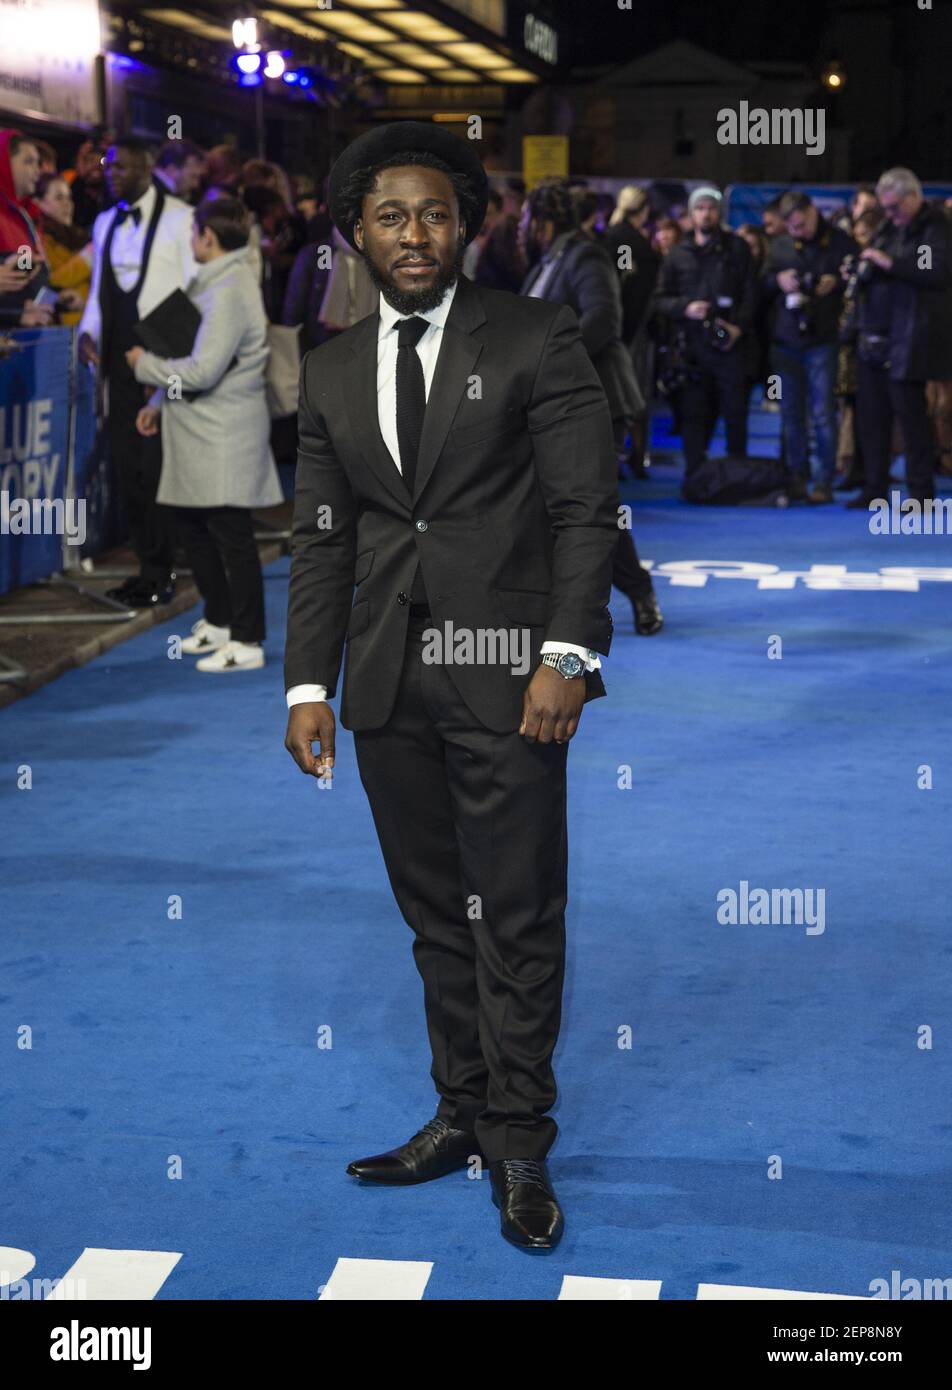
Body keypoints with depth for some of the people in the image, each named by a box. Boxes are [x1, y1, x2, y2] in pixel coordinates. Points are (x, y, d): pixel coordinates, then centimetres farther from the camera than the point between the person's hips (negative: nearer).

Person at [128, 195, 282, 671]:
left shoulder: (228, 293, -18)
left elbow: (202, 371, -23)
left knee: (232, 537, -4)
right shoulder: (212, 284, 15)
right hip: (199, 434, 10)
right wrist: (158, 403, 16)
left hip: (224, 437, -10)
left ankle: (246, 642, 3)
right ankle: (219, 621, 30)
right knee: (193, 529, 17)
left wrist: (145, 365, -9)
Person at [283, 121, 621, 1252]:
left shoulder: (537, 340, 0)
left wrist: (566, 656, -13)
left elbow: (587, 509, -5)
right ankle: (462, 1113, 23)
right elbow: (321, 539, 13)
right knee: (435, 915, 11)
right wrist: (309, 684, 6)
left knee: (519, 917, 0)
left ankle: (520, 1143, 11)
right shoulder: (331, 370, 13)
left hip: (504, 672, -4)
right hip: (387, 683, 5)